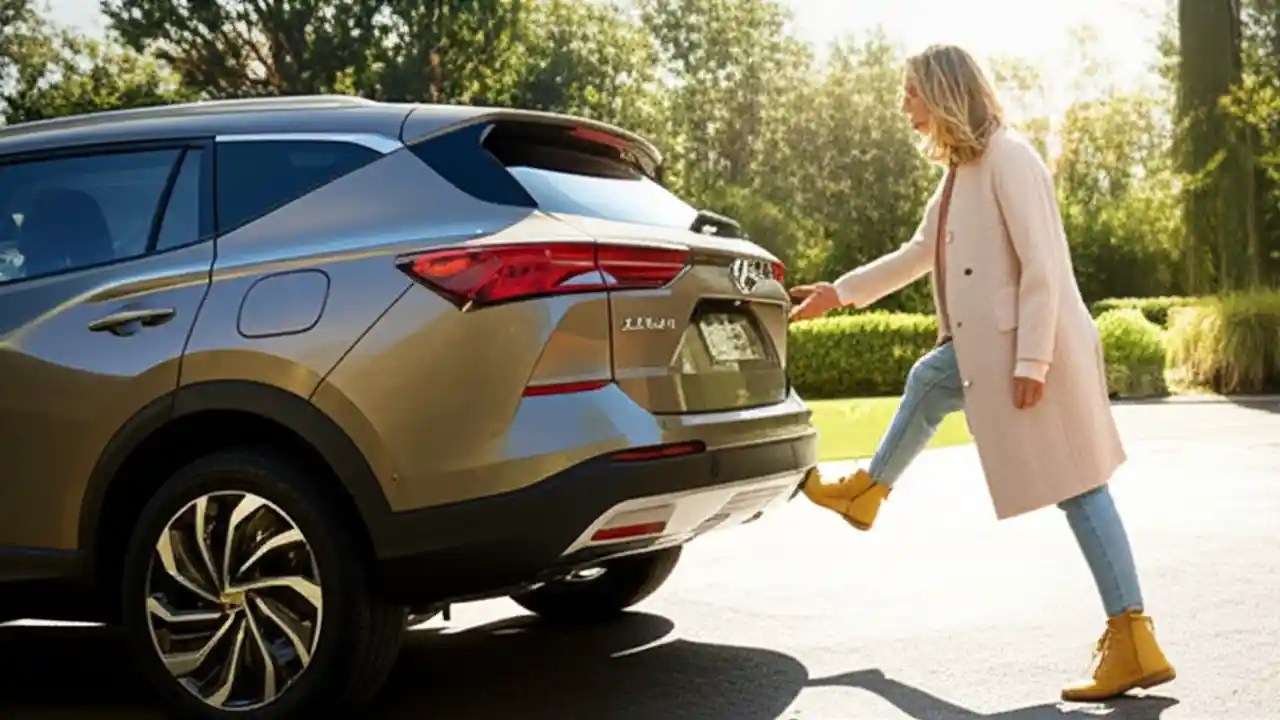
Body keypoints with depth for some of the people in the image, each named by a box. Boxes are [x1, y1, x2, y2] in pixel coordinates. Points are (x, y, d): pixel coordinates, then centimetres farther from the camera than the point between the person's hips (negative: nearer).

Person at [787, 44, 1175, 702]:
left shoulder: (1007, 157, -13)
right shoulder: (959, 166, 16)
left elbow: (1041, 265, -18)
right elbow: (919, 253, 28)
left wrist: (1032, 361, -22)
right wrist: (839, 293, 31)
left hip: (1029, 347, -9)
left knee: (1075, 485, -6)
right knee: (928, 378, 27)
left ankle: (1132, 643, -1)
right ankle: (866, 493, 49)